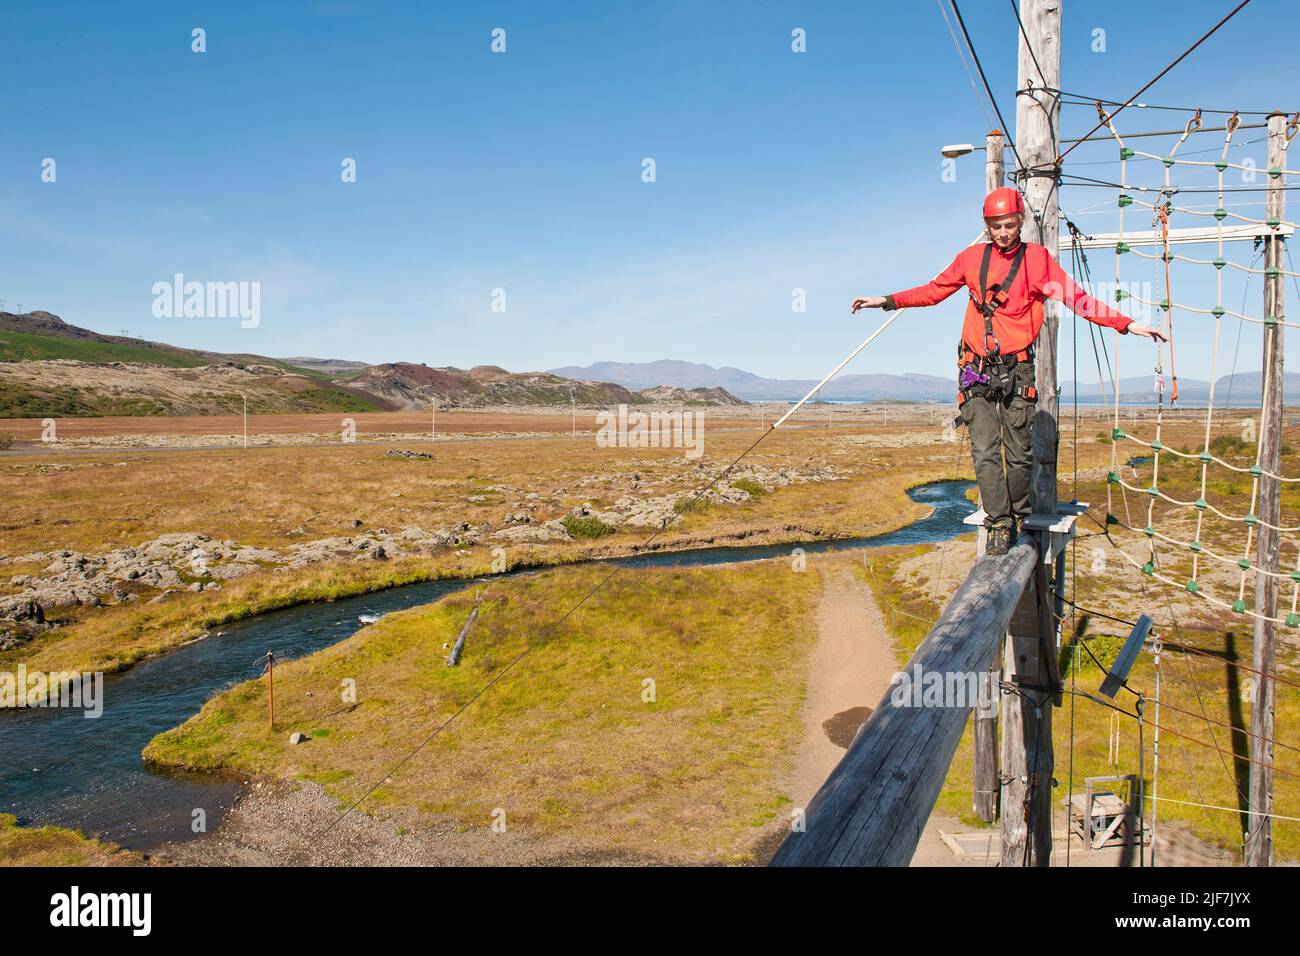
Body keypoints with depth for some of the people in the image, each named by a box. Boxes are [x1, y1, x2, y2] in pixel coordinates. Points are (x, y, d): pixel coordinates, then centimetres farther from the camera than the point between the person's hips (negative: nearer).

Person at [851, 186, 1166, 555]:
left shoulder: (1037, 258, 2)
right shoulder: (971, 258, 8)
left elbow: (1077, 299, 1)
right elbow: (934, 291, 18)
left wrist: (1127, 324, -6)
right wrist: (887, 301, 13)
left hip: (1017, 371, -1)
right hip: (977, 371, 1)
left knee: (1019, 453, 4)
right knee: (984, 453, -8)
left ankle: (1017, 516, 23)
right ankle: (999, 525, -5)